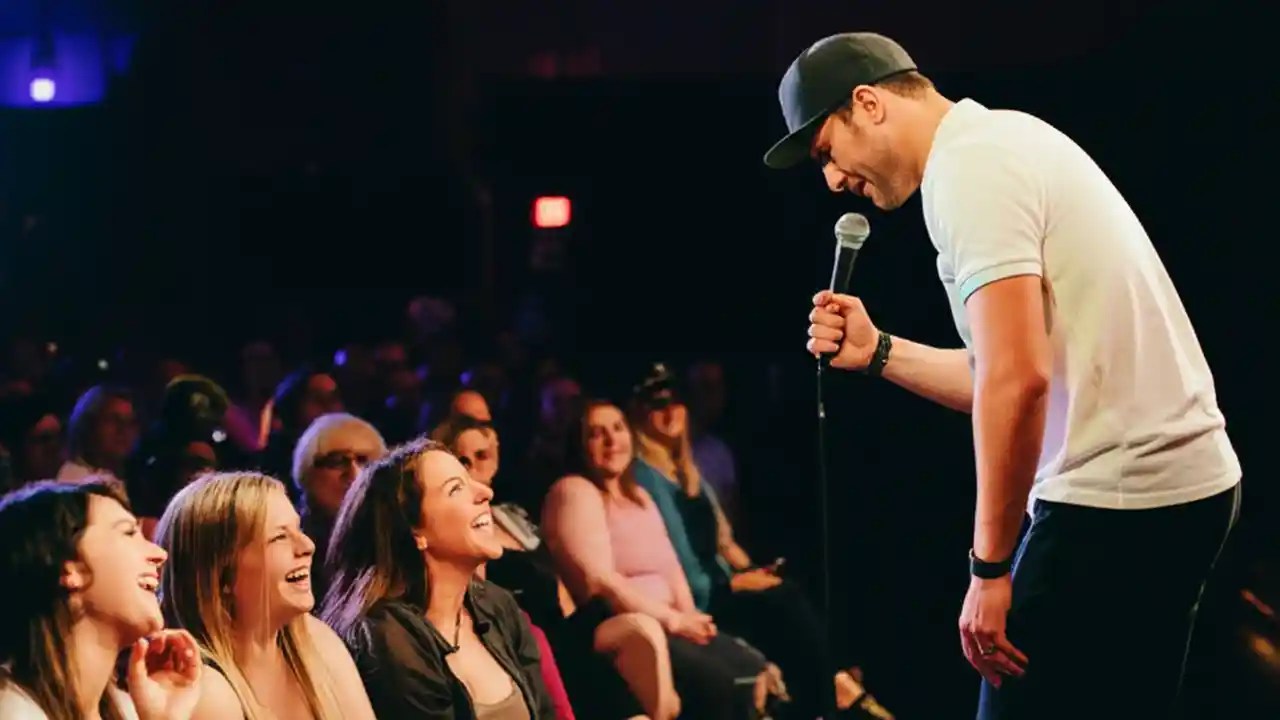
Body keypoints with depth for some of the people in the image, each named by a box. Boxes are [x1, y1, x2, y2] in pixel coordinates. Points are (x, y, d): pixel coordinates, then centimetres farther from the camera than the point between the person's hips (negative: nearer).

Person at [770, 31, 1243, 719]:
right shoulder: (1002, 140, 19)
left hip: (1117, 505, -10)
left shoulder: (966, 168, -11)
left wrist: (990, 568, -18)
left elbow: (1018, 380, -21)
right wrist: (877, 352, 17)